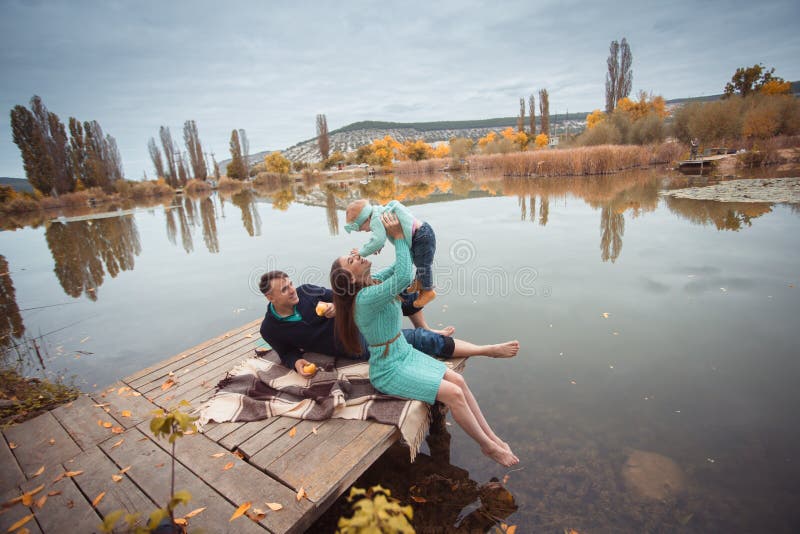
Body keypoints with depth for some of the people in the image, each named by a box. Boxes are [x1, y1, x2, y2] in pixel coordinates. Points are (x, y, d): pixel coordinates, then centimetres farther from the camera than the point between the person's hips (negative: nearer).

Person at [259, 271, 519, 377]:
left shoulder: (305, 291, -5)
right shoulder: (271, 329, -9)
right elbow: (287, 353, 8)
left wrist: (337, 306, -18)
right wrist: (297, 362, -15)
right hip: (359, 346, -5)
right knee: (422, 341, -15)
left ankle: (426, 330, 18)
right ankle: (488, 350, -2)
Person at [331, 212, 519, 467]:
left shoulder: (372, 282, 0)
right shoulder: (366, 298, -28)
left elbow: (399, 268, 5)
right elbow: (403, 277, -37)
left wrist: (401, 235, -6)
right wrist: (398, 236, -28)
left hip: (405, 353, 9)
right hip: (389, 371, -9)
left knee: (458, 380, -1)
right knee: (453, 393, -13)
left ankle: (493, 437, 13)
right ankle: (488, 447, 10)